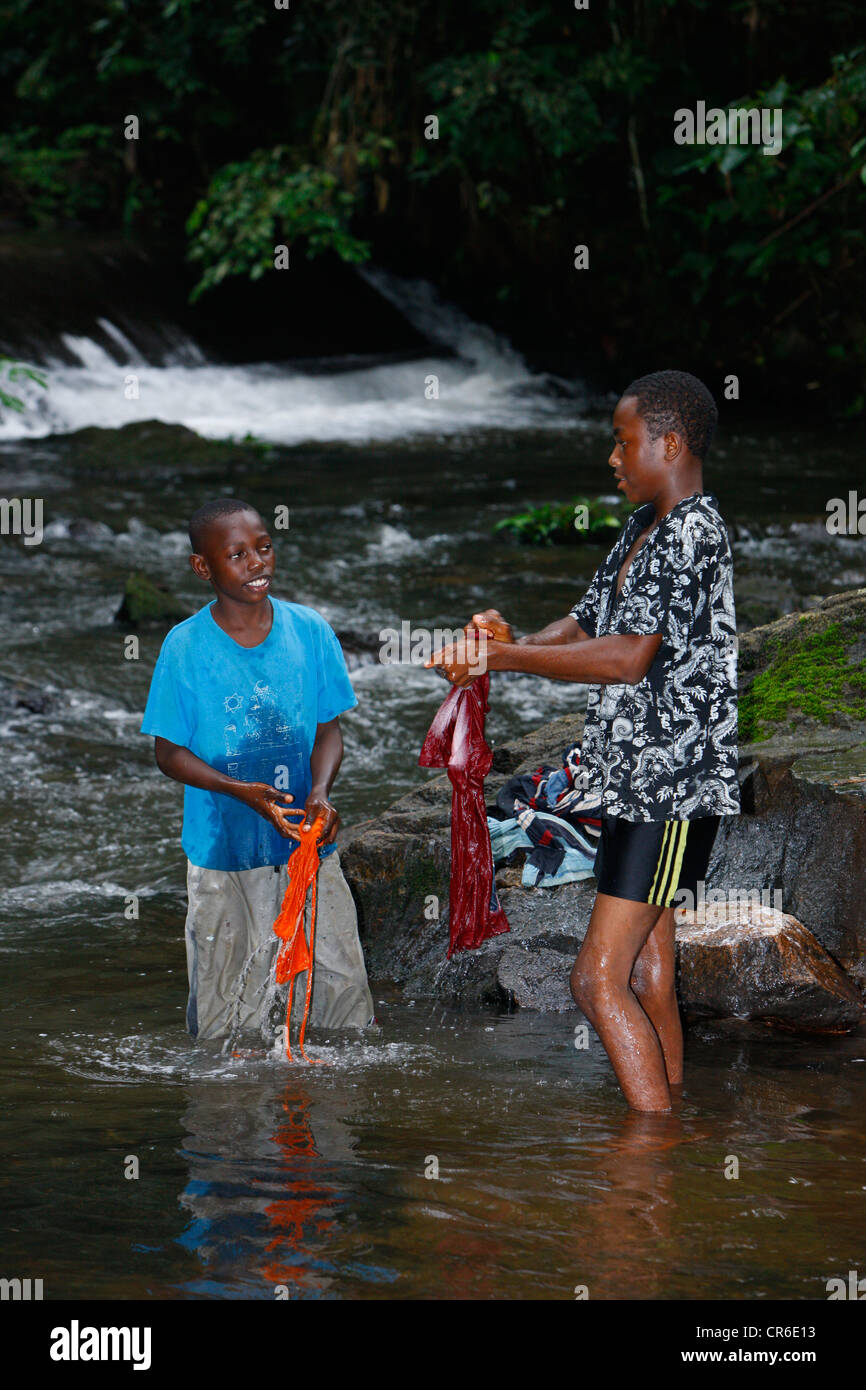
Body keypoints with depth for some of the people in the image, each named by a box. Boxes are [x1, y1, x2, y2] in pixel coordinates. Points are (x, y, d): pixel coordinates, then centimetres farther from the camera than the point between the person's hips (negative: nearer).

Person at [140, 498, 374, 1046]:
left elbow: (329, 727, 3)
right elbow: (169, 752, -6)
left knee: (341, 977, 3)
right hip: (224, 844, -2)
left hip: (308, 838, 2)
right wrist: (241, 791, -22)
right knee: (229, 993, 8)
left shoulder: (310, 630, -5)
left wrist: (320, 790, -18)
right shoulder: (186, 647, -11)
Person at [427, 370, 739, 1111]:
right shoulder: (643, 528, 14)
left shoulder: (694, 533, -17)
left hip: (672, 786, -10)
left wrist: (506, 657, -19)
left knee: (599, 978, -13)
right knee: (647, 979, 15)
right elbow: (587, 623, 16)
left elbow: (627, 656, -25)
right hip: (640, 780, 10)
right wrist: (516, 641, -6)